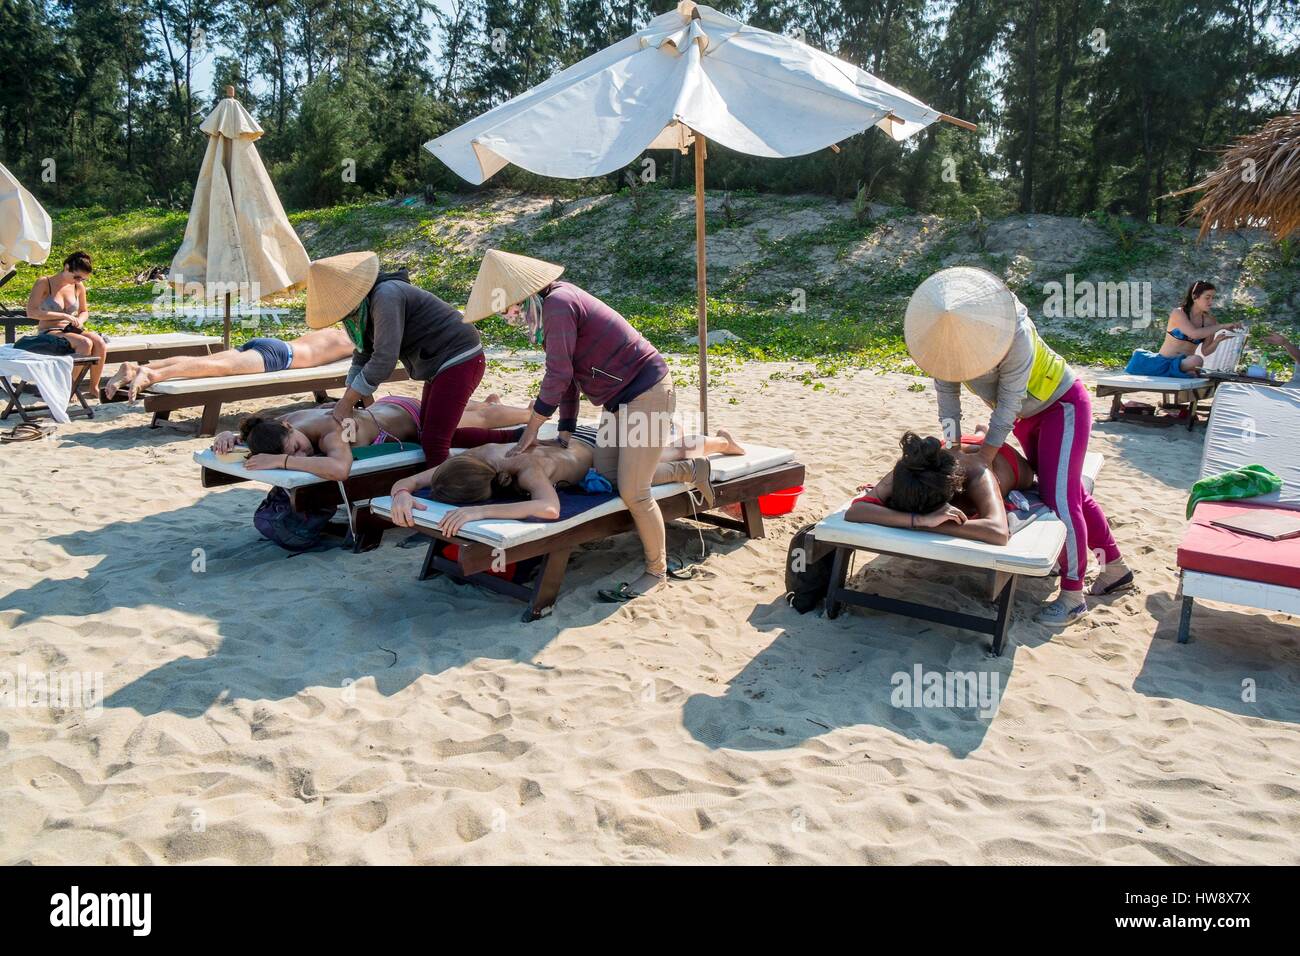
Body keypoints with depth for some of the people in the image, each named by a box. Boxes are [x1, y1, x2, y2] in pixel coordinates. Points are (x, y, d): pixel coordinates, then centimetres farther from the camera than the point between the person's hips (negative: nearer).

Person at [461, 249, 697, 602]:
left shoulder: (558, 304, -21)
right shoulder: (553, 304, 9)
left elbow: (558, 376, -22)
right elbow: (568, 374, 13)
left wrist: (531, 430, -12)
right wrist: (566, 428, 14)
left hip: (646, 393, -10)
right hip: (620, 399, 10)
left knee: (632, 491, -9)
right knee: (607, 476, 12)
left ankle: (656, 572, 8)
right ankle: (691, 469, 25)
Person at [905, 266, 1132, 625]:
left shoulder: (1014, 333, -36)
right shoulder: (943, 339, -19)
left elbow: (1008, 404, -33)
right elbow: (947, 397, -15)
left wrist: (983, 459, -31)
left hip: (1061, 404, -7)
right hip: (1025, 415, 7)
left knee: (1060, 497, -12)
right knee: (1071, 490, 15)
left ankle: (1073, 596, -3)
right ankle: (1115, 567, 30)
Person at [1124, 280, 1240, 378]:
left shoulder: (1208, 320, 5)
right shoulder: (1178, 313, -8)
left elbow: (1205, 351, 6)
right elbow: (1194, 333, -26)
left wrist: (1217, 340, -13)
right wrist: (1222, 326, -21)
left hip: (1184, 363, 1)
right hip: (1164, 362, -1)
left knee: (1197, 360, -36)